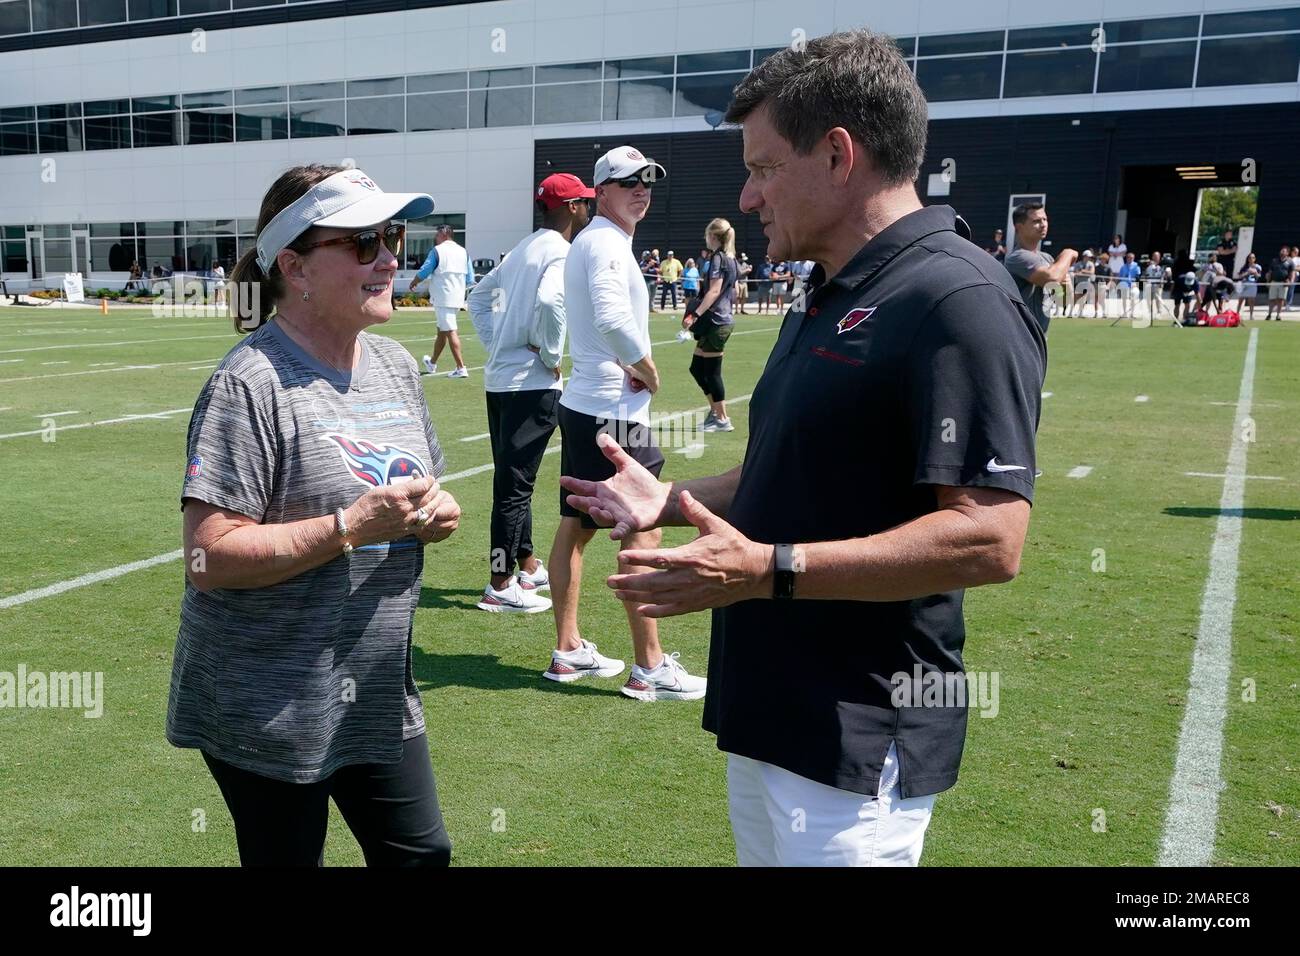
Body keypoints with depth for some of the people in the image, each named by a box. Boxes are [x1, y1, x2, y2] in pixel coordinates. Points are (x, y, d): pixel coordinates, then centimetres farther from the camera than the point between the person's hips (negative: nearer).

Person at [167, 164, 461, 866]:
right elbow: (209, 558, -24)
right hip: (267, 710, -7)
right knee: (289, 858, 11)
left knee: (421, 854, 17)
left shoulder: (396, 365, 5)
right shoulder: (251, 384, -19)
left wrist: (435, 513, -6)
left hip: (381, 695, 7)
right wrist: (352, 527, -27)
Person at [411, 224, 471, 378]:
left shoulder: (437, 250, -7)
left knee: (450, 332, -8)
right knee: (441, 330, 19)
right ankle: (432, 363, 33)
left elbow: (423, 272, -4)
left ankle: (461, 368, -14)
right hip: (458, 299, 7)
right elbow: (470, 279, 9)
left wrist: (413, 283, 15)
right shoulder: (463, 252, 10)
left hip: (443, 298, -7)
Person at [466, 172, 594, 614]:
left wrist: (496, 343, 15)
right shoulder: (561, 252, -11)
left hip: (498, 378, 9)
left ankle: (528, 567, 31)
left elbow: (478, 297, 22)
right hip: (532, 383, -9)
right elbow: (549, 301, -30)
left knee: (512, 480, 17)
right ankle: (500, 586, 3)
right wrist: (552, 356, -17)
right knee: (515, 485, -3)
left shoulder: (524, 248, 16)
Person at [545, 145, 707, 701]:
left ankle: (567, 651, 22)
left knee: (575, 526, 12)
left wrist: (629, 366, 6)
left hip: (581, 403, 10)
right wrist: (647, 370, -15)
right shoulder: (607, 243, -14)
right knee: (642, 534, -5)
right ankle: (650, 668, 2)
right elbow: (612, 319, -30)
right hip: (614, 411, -10)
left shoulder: (589, 242, 18)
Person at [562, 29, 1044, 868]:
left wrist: (767, 570, -28)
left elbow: (988, 540, -25)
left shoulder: (956, 298, -19)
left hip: (859, 744, -9)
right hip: (766, 713, 9)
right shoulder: (827, 301, 12)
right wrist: (670, 500, 9)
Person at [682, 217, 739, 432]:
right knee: (697, 368, 14)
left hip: (715, 322, -9)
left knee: (711, 372, -3)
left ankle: (722, 419, 3)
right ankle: (715, 411, 20)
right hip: (722, 319, 9)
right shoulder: (731, 259, 14)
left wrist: (696, 314, -29)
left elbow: (714, 291, -22)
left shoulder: (718, 258, -12)